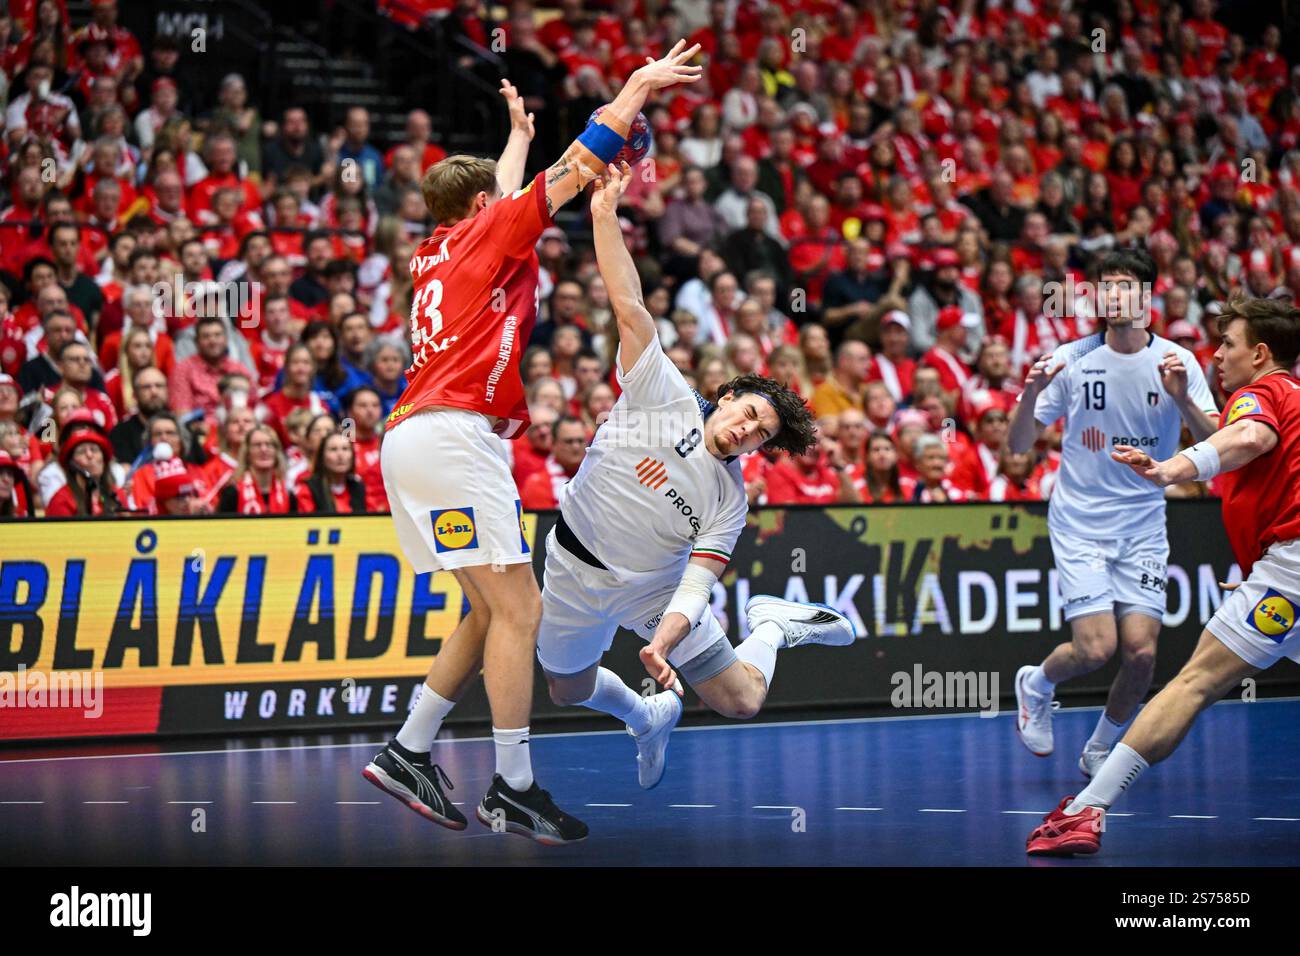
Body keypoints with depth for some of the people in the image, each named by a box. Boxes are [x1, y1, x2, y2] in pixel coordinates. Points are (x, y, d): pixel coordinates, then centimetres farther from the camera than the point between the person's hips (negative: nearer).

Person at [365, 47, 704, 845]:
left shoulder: (442, 252, 23)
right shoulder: (489, 233, 3)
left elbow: (501, 191, 44)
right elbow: (577, 169, 4)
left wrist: (518, 133, 59)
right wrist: (637, 88, 13)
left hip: (414, 438, 10)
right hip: (453, 435, -10)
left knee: (493, 612, 13)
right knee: (518, 609, -11)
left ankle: (408, 754, 12)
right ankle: (514, 789, -12)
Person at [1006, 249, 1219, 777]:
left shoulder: (1176, 362, -3)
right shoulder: (1071, 360, -5)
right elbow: (1018, 445, -2)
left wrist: (1182, 400, -25)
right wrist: (1032, 394, -21)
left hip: (1144, 527, 2)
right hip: (1079, 524, -2)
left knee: (1141, 651, -9)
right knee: (1095, 648, -14)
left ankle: (1101, 746, 17)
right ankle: (1036, 684, 20)